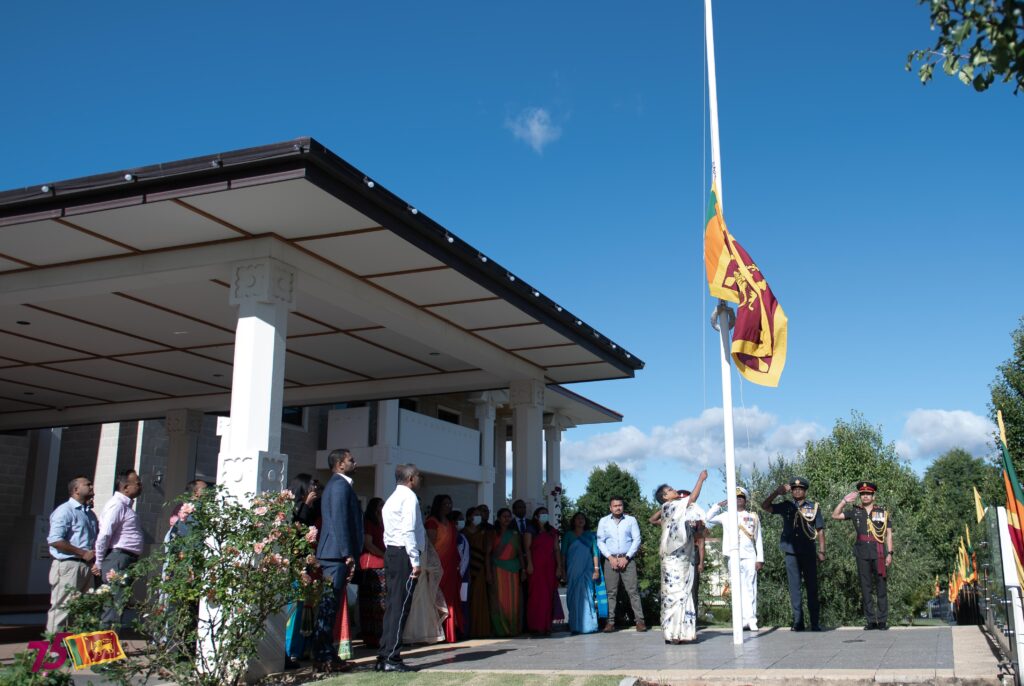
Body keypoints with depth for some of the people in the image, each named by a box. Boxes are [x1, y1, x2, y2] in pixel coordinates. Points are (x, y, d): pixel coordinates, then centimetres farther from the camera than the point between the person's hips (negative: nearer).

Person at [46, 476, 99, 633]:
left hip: (88, 566, 8)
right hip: (69, 566, -8)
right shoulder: (65, 511, -6)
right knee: (62, 607, -7)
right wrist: (83, 553, -15)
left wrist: (97, 561, 9)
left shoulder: (90, 514, 20)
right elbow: (55, 540, -17)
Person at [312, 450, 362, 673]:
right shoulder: (340, 485, -10)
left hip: (332, 554, 10)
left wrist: (349, 554, 20)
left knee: (331, 606, 12)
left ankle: (326, 654, 17)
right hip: (337, 554, -10)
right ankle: (325, 657, -6)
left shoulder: (336, 484, 22)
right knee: (330, 606, -8)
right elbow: (340, 521, -18)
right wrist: (348, 554, -18)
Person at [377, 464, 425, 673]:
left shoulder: (392, 499, 21)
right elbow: (409, 530, -17)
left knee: (392, 606, 10)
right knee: (400, 607, -8)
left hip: (391, 552, 10)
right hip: (404, 554, -10)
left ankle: (384, 656, 12)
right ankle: (392, 658, -9)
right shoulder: (409, 497, -8)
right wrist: (415, 561, -17)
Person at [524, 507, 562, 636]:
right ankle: (536, 625, -6)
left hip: (550, 566, 4)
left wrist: (559, 566, 3)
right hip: (536, 566, -4)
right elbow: (527, 547, -4)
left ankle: (547, 625, 5)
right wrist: (529, 564, -15)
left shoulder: (552, 531, 17)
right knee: (537, 593, -8)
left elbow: (556, 549, 12)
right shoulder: (531, 530, 5)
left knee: (549, 595, 1)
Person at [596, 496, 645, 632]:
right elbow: (600, 541, 7)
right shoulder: (603, 521, 10)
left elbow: (637, 540, 3)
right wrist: (610, 557, -6)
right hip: (610, 560, 1)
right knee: (611, 592, -1)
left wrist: (626, 557, -6)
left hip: (627, 560, -1)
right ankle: (610, 622, 1)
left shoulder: (631, 520, 7)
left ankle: (639, 620, -6)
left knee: (633, 590, -7)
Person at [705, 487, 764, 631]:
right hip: (734, 557, 0)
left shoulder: (753, 517, 12)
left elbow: (758, 540, 9)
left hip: (750, 556, 0)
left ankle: (752, 620, 0)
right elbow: (708, 518, 9)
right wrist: (719, 505, 6)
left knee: (750, 588, -2)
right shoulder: (726, 516, 13)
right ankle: (745, 619, -4)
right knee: (739, 588, -3)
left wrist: (760, 559, 1)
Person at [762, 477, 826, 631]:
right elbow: (765, 506, 0)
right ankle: (797, 621, 8)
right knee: (794, 587, 3)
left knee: (812, 587, 3)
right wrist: (777, 492, -10)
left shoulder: (813, 507, 5)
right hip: (791, 553, 1)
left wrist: (821, 551, 1)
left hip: (809, 553, -1)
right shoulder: (786, 506, 8)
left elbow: (820, 530, 6)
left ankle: (815, 622, 8)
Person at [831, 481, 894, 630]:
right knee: (865, 588, 4)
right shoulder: (855, 511, 11)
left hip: (879, 553, -2)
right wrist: (844, 501, -2)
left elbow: (889, 534, 8)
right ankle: (870, 620, 9)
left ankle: (882, 620, 5)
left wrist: (889, 553, 0)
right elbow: (835, 515, 7)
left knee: (881, 588, 0)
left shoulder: (883, 512, 8)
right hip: (862, 554, 2)